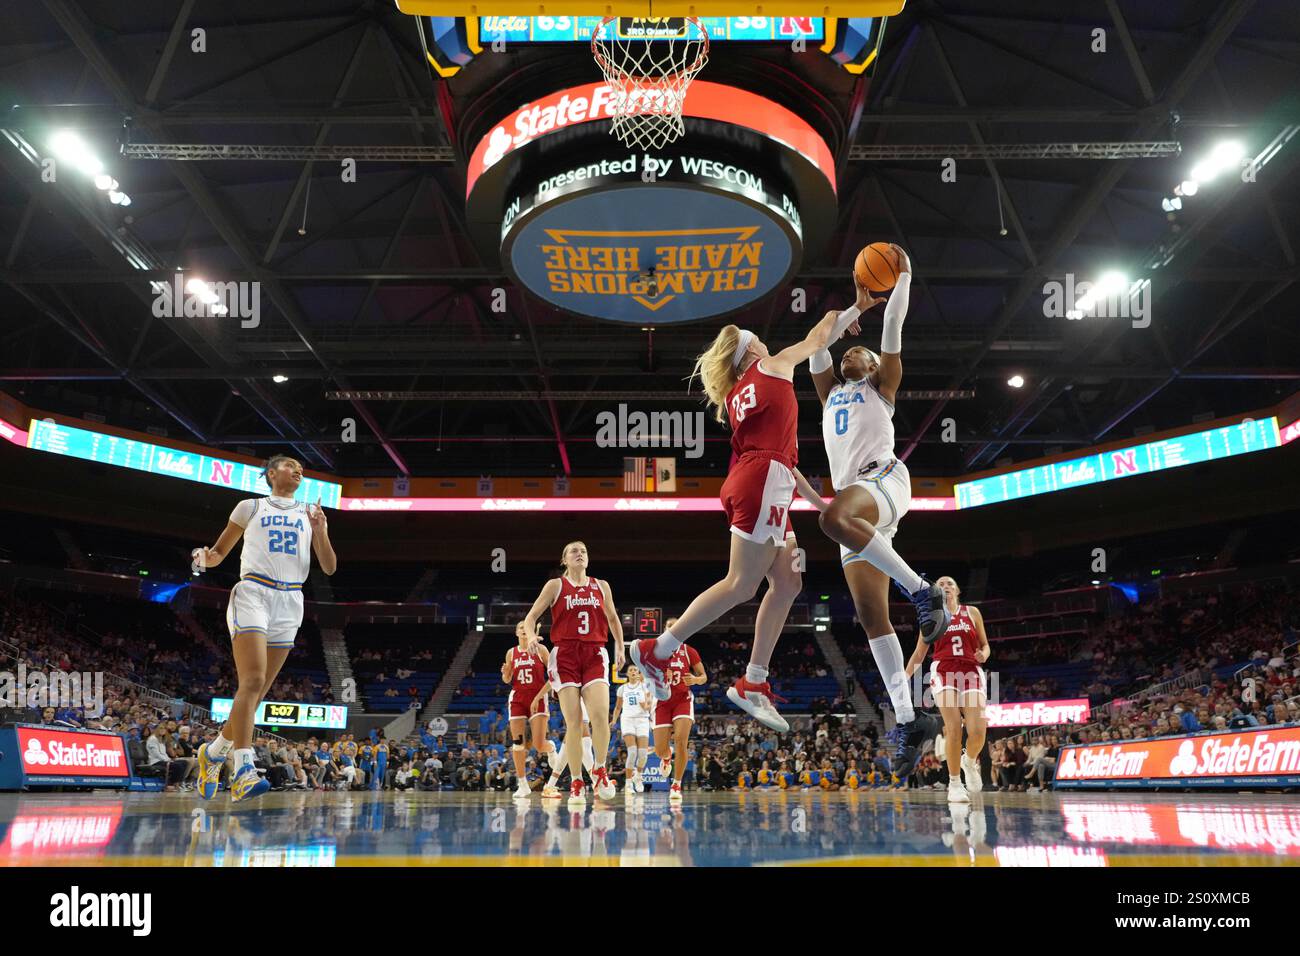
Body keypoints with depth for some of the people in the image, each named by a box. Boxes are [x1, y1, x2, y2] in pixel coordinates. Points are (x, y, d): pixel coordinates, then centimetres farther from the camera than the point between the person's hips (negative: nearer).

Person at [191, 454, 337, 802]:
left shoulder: (311, 513, 18)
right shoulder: (250, 507, 12)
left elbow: (329, 567, 11)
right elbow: (220, 552, 17)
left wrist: (320, 531, -4)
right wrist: (206, 556, -6)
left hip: (290, 603, 4)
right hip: (253, 593, -4)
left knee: (259, 691, 5)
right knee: (252, 681, -20)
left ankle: (213, 752, 24)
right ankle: (243, 769, -25)